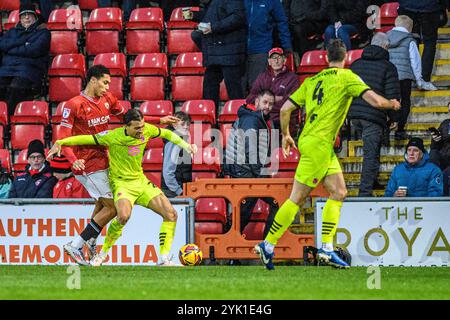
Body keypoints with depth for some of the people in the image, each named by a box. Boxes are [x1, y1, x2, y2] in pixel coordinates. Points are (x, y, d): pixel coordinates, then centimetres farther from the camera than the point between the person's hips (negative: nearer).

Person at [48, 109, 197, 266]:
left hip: (141, 181, 6)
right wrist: (60, 143, -20)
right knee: (123, 216, -35)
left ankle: (164, 260, 0)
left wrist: (186, 146, 11)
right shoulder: (113, 136, -19)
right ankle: (103, 253, -14)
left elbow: (167, 134, 15)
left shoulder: (147, 130, -5)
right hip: (122, 183, -6)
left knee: (170, 214, -6)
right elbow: (86, 139, -14)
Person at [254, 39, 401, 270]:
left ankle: (326, 249, 2)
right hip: (319, 144, -8)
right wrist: (391, 104, 9)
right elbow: (376, 101, -12)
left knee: (338, 192, 8)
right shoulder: (346, 77, -4)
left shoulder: (312, 80, 14)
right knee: (297, 198, -5)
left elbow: (285, 109, 12)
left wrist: (285, 135, 26)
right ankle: (268, 245, -3)